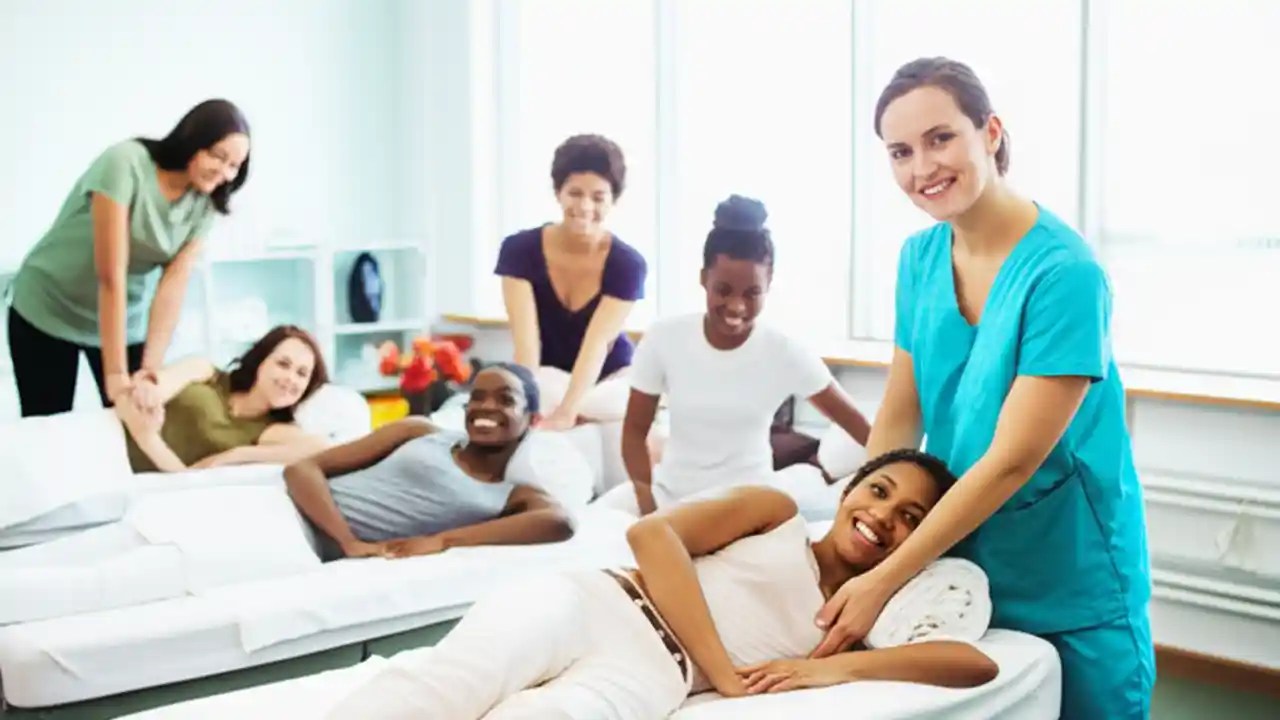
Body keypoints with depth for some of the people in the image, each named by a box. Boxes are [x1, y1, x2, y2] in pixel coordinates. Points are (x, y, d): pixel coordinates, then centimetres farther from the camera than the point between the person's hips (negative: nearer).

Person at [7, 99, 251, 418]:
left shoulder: (204, 204, -9)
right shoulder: (125, 163, -25)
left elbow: (173, 286, -18)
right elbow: (111, 276, -29)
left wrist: (149, 372, -30)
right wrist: (116, 374, -32)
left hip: (127, 321, 4)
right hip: (47, 312, -4)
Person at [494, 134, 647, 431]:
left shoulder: (628, 264, -15)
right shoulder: (520, 250, -14)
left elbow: (597, 343, -26)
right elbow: (526, 339, -24)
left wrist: (566, 413, -40)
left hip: (612, 377, 0)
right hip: (549, 378, 0)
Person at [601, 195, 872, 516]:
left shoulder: (785, 354, -12)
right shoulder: (664, 338, -10)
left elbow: (855, 422, -5)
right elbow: (635, 429, -3)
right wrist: (647, 502, -14)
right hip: (669, 491, 2)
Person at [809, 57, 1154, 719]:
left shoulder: (1064, 272, -22)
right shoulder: (920, 257, -1)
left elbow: (1012, 460, -24)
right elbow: (899, 419, 2)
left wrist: (881, 582, -23)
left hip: (1072, 592, -5)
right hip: (961, 567, 6)